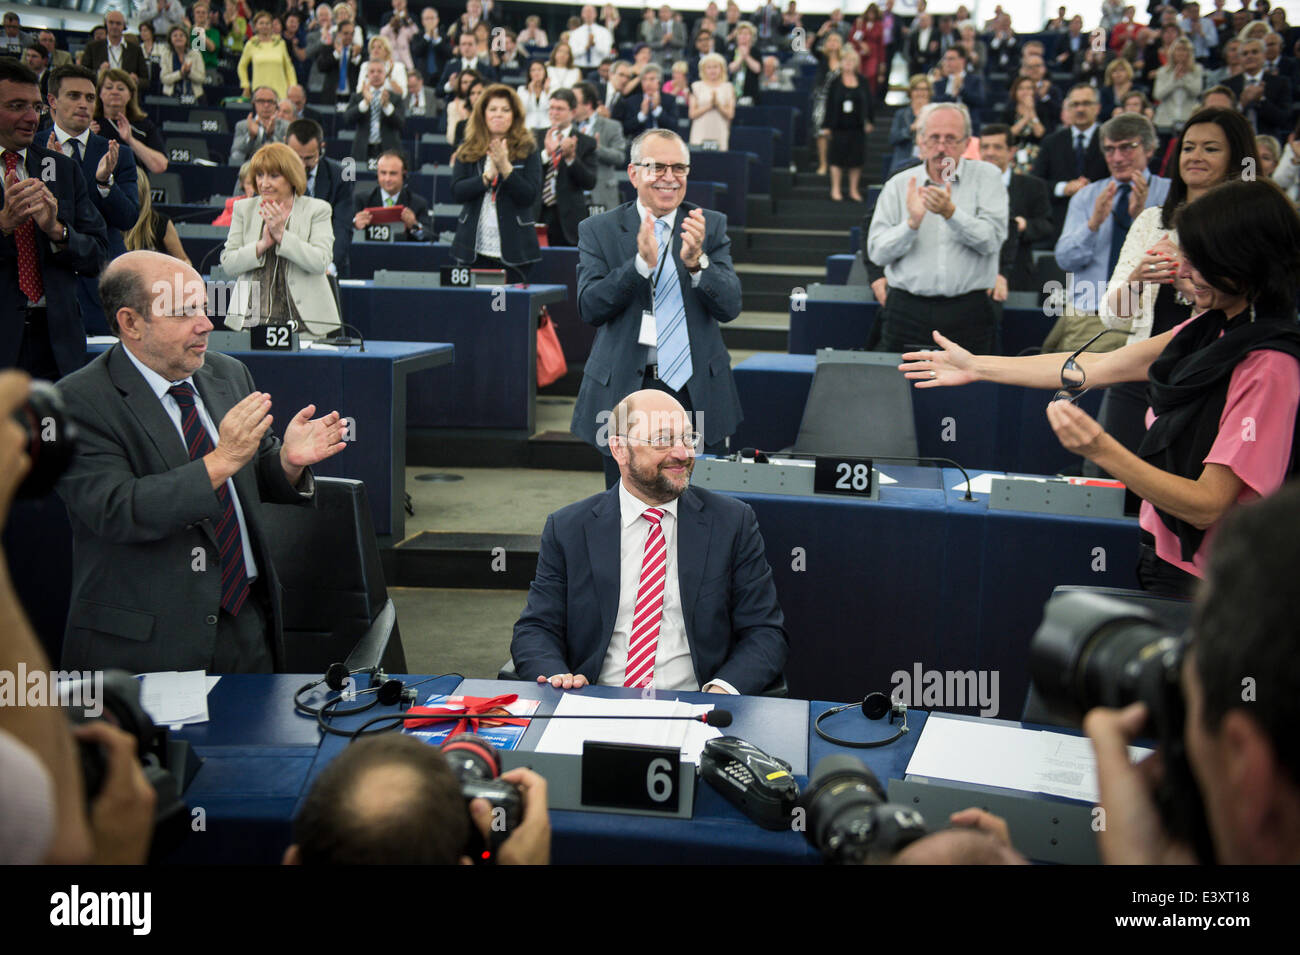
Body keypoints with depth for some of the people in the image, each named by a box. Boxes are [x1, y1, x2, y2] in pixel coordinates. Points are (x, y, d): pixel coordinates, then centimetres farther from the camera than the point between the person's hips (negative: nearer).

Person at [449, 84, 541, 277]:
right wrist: (488, 175, -15)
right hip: (473, 248, 2)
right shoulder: (467, 150, 8)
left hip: (514, 249, -2)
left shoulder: (528, 150, 2)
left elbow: (531, 196, -8)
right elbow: (456, 192, -3)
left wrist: (505, 168, -18)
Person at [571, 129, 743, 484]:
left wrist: (696, 260, -23)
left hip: (691, 388, 1)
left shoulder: (710, 226, 5)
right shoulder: (598, 230, 1)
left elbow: (730, 306, -4)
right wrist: (641, 262, -23)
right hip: (623, 389, -1)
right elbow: (589, 308, -10)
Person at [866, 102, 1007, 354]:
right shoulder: (898, 184, 9)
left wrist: (951, 213, -18)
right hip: (907, 312, 1)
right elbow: (877, 253, 2)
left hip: (968, 313, -1)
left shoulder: (986, 176, 6)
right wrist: (912, 222, -13)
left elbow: (992, 240, -6)